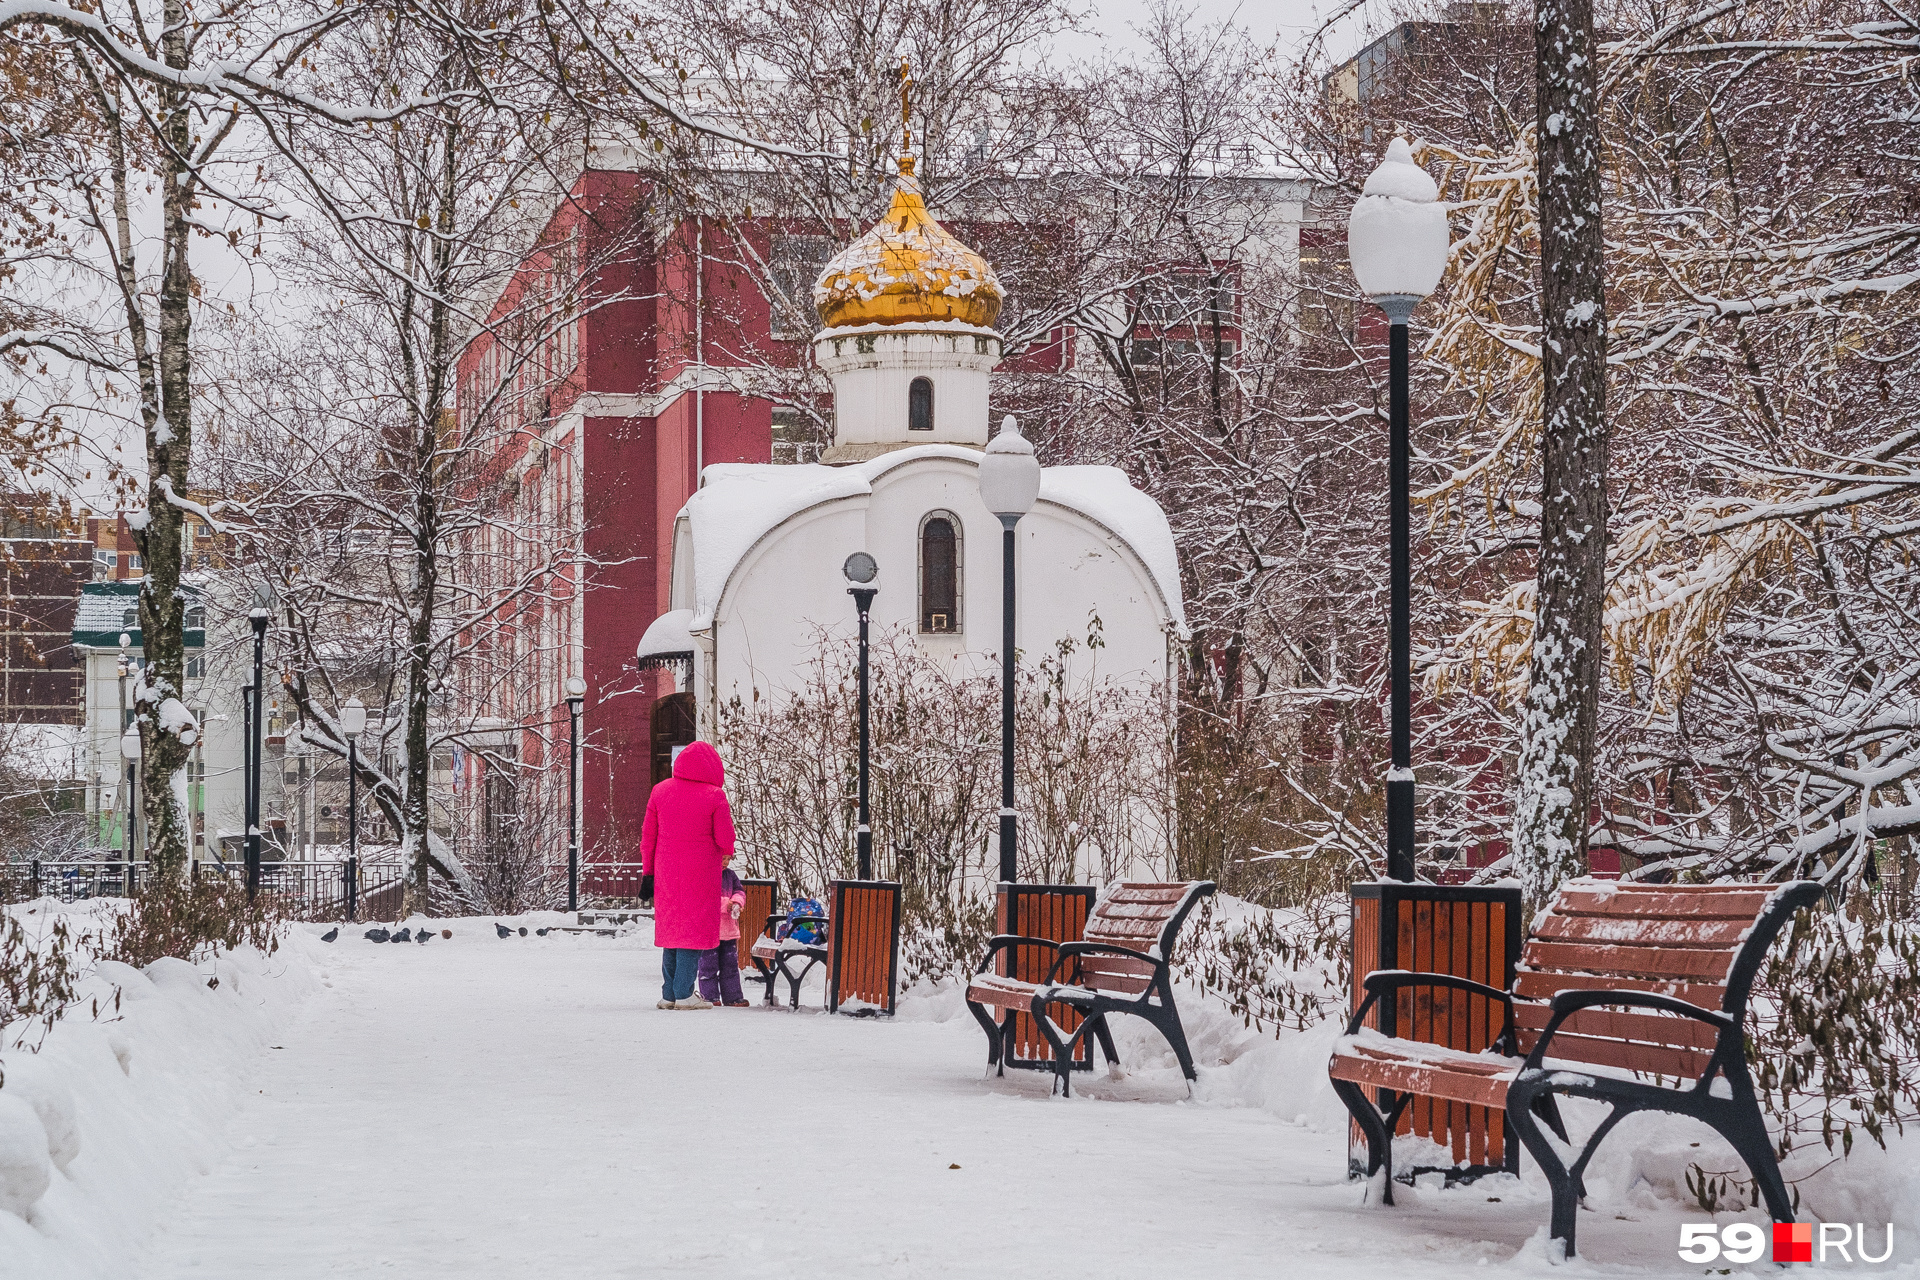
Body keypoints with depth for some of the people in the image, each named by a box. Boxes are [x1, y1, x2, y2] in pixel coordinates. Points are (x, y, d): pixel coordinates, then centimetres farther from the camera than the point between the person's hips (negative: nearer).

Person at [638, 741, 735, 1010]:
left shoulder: (660, 791, 3)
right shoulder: (714, 796, -10)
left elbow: (647, 836, 7)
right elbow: (725, 839, -9)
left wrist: (648, 871, 15)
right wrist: (725, 853, 14)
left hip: (667, 874, 4)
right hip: (701, 874, -4)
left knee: (670, 929, 13)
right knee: (695, 930, 1)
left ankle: (668, 995, 15)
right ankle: (683, 994, -2)